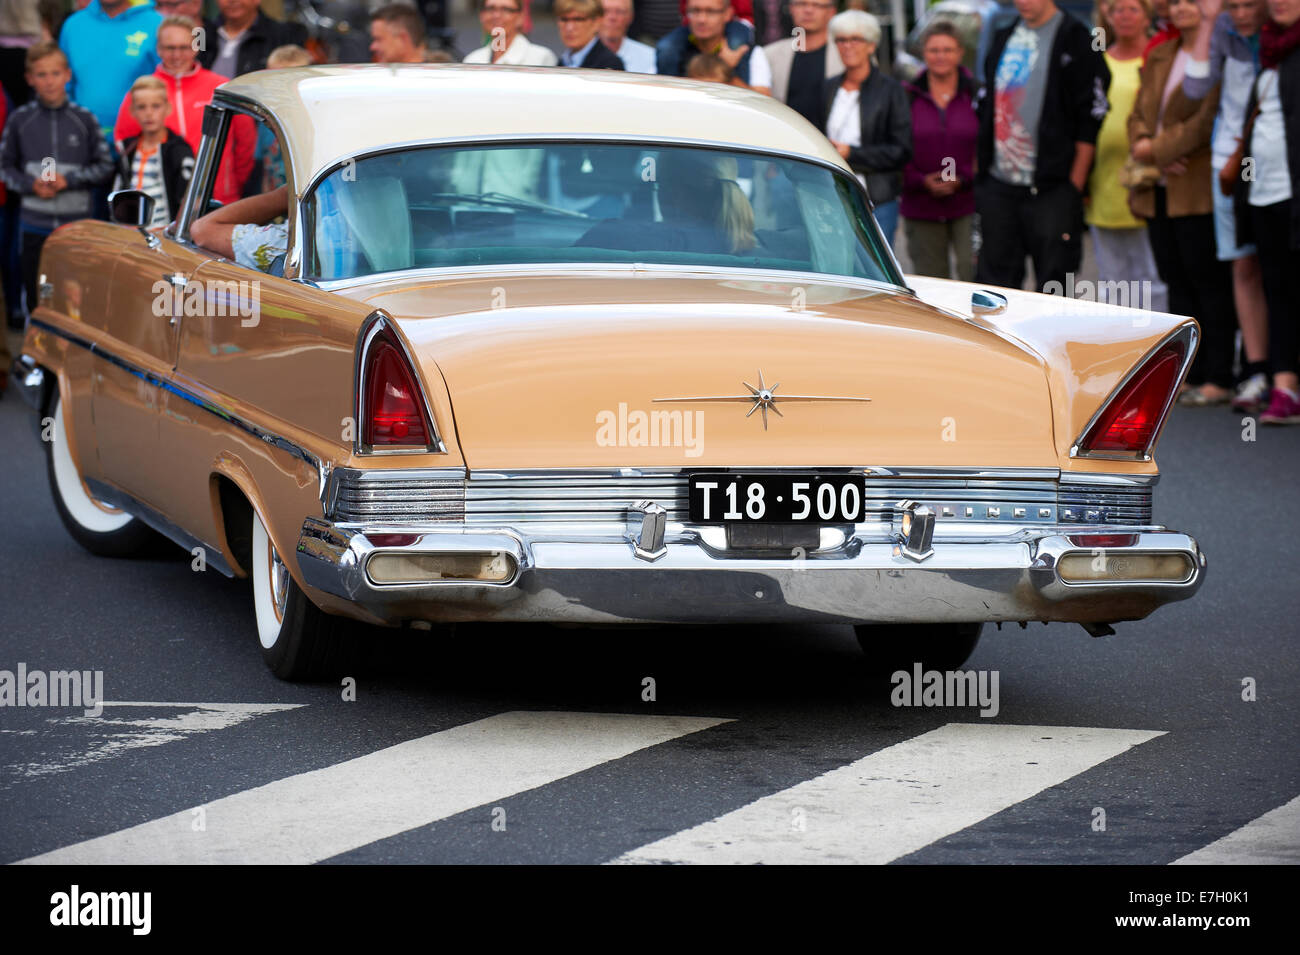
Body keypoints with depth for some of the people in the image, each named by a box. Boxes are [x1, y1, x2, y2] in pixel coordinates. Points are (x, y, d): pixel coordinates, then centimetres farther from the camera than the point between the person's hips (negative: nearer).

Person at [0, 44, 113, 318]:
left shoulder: (85, 119, 1)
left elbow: (105, 167, 3)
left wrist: (69, 180, -10)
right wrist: (30, 185, -10)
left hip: (78, 222, -1)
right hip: (35, 223, 1)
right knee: (37, 299, 5)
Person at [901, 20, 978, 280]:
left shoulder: (975, 94, 2)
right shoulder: (908, 96, 5)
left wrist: (962, 179, -14)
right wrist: (922, 182, -10)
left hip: (968, 206, -2)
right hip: (921, 208, 2)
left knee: (974, 274, -14)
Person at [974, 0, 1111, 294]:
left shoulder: (1074, 39, -4)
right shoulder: (1003, 38, 15)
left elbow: (1089, 120, -8)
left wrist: (1074, 184, -12)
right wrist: (978, 168, 13)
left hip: (1051, 190, -6)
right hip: (997, 186, 6)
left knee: (1053, 289, -2)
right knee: (994, 281, 7)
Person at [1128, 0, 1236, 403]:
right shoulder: (1158, 56, 17)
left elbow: (1210, 117, -16)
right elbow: (1139, 112, 17)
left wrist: (1158, 149, -14)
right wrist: (1142, 145, -4)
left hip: (1198, 188, -8)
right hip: (1159, 191, 8)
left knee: (1209, 282, -5)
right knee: (1177, 282, 10)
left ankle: (1218, 379, -2)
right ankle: (1189, 374, 15)